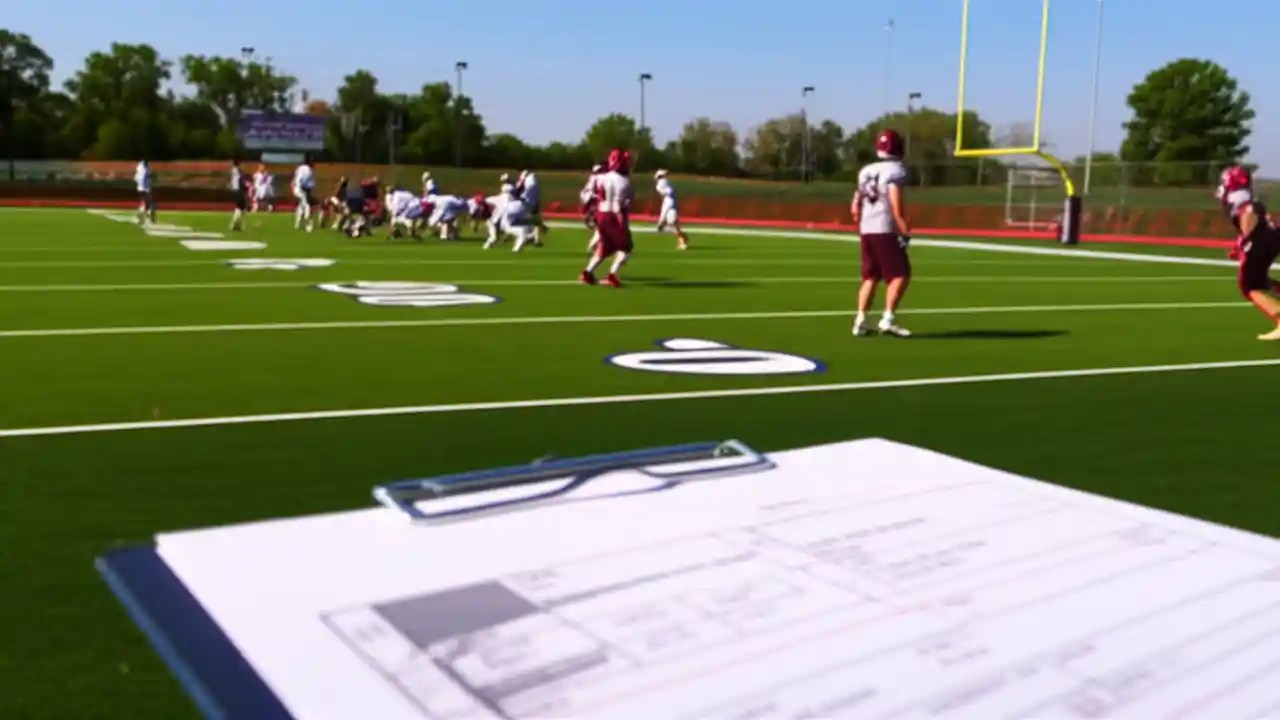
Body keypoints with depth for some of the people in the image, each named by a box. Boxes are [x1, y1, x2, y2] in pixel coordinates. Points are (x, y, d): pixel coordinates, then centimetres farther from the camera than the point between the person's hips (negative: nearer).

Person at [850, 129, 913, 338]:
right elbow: (896, 205, -16)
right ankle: (888, 319, -9)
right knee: (900, 275, -1)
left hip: (867, 230, 7)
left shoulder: (865, 171, 13)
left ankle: (860, 321, 7)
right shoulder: (894, 170, -7)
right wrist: (905, 232, -12)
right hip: (885, 230, -7)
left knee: (871, 277, 13)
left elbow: (855, 208, 13)